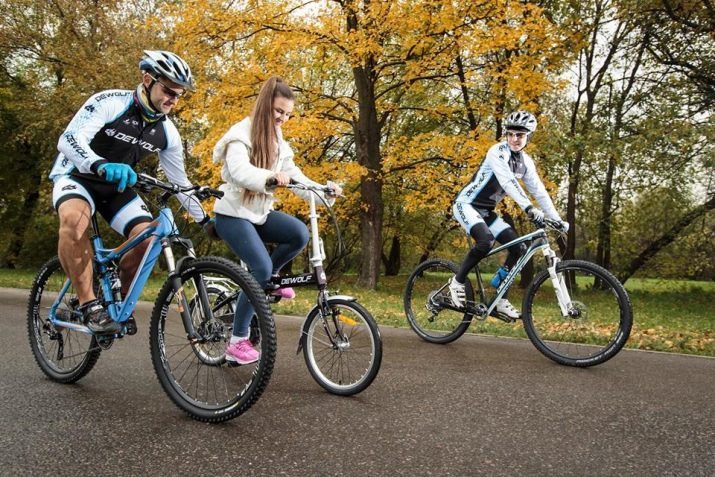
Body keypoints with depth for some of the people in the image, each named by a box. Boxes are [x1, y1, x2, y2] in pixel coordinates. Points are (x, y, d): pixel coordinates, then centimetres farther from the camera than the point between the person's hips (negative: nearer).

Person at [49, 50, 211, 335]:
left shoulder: (167, 133, -5)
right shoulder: (110, 102, -21)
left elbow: (179, 182, 4)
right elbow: (68, 139, -33)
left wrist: (204, 219, 3)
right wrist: (101, 166, -53)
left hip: (117, 187, 5)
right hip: (77, 176, -4)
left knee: (149, 237, -19)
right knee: (74, 218, -39)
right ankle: (89, 304, -28)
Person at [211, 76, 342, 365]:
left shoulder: (278, 143, 9)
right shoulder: (241, 134, -14)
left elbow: (297, 179, 1)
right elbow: (239, 172, -34)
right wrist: (270, 176, -53)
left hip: (260, 213, 7)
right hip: (233, 214, -6)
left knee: (299, 233, -21)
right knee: (261, 267, -22)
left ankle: (270, 277, 7)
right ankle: (237, 343, -10)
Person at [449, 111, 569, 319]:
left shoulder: (525, 161, 5)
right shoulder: (498, 152, -19)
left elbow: (539, 191, 6)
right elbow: (508, 182, -33)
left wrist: (557, 219, -2)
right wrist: (529, 208, -44)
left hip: (486, 211, 8)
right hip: (466, 204, -7)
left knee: (518, 247, -6)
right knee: (486, 241, -33)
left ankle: (500, 301, 3)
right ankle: (457, 281, -11)